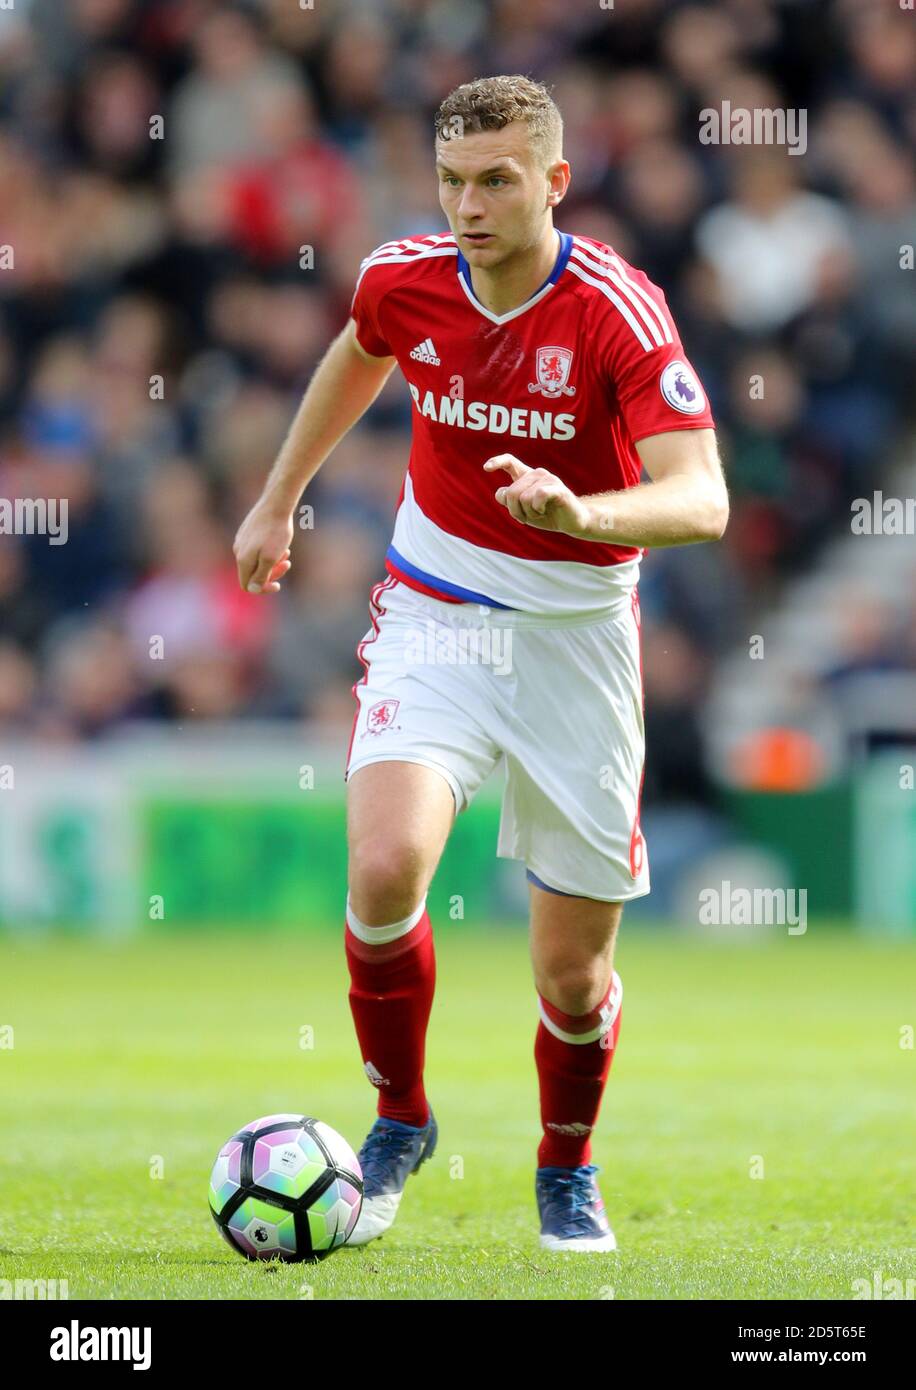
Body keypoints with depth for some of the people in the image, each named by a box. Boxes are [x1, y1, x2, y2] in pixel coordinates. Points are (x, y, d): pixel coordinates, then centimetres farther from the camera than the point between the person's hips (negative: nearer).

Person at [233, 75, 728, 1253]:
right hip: (433, 616, 2)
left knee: (573, 976, 3)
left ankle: (567, 1172, 35)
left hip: (574, 635, -2)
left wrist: (581, 515, -48)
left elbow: (700, 500, -29)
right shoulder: (404, 280, -7)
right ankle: (399, 1122, 2)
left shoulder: (618, 313, -20)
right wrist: (279, 498, 25)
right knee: (384, 870, -25)